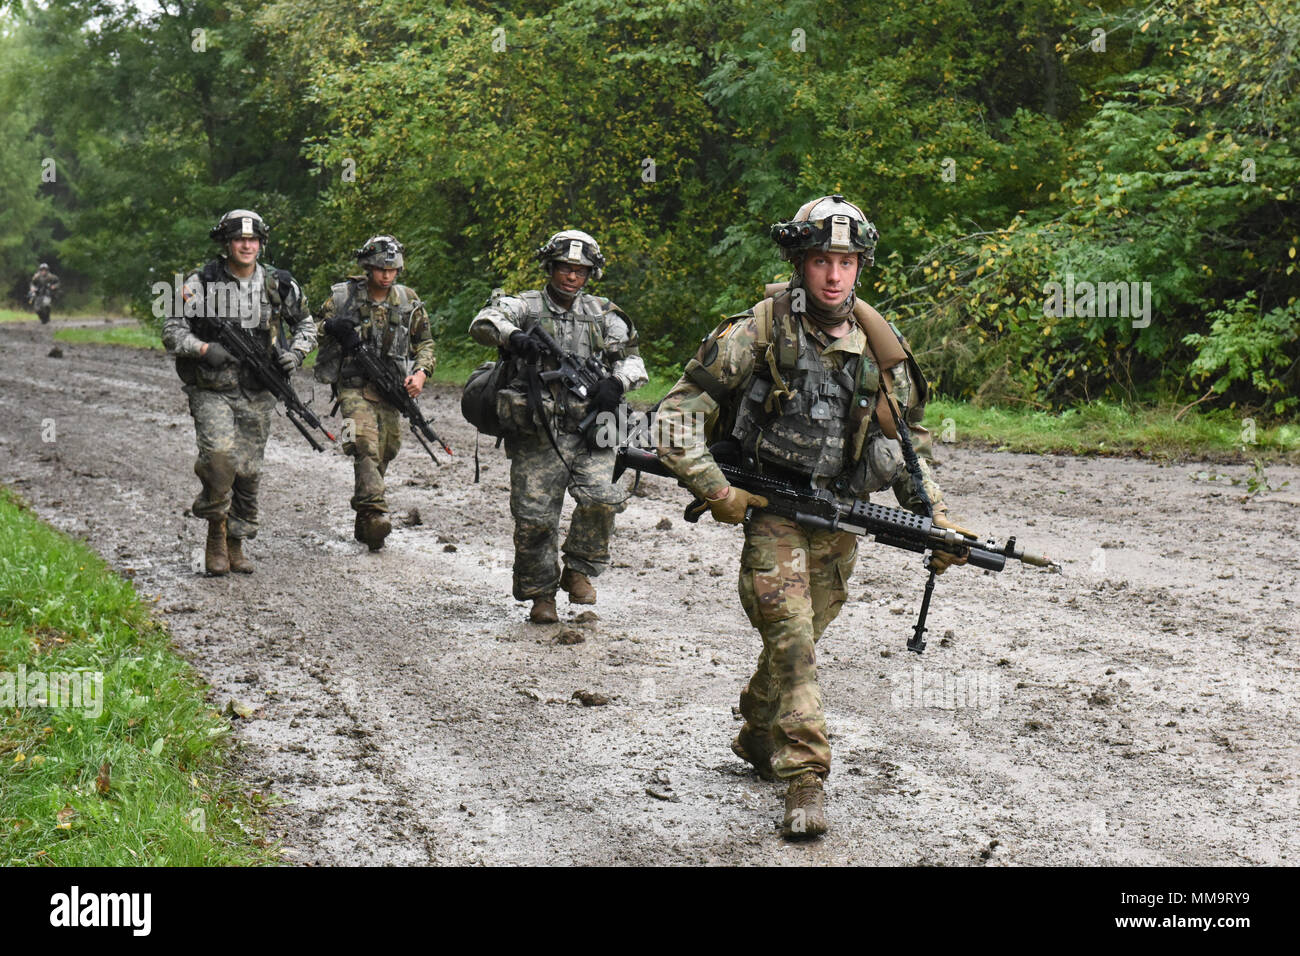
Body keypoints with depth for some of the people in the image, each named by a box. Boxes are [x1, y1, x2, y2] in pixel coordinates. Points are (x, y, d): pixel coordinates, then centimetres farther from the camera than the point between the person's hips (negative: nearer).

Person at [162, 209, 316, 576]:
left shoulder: (278, 284, 4)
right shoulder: (201, 283, -5)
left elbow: (305, 324, 17)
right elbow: (172, 330, -3)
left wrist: (296, 352, -2)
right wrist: (204, 349, -20)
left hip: (257, 394, 3)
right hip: (212, 390, -3)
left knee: (248, 472, 6)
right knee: (219, 458, -24)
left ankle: (235, 543, 21)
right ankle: (215, 528, -1)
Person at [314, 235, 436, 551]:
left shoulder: (408, 302, 5)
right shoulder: (343, 296, -2)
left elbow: (425, 343, 14)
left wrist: (420, 373, -4)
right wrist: (333, 328, -15)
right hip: (353, 386, -3)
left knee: (382, 454, 7)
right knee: (365, 446, -24)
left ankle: (362, 525, 21)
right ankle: (374, 513, -32)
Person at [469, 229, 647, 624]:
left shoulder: (603, 314, 13)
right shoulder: (526, 306, 4)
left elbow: (633, 359, 15)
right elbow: (483, 323, -12)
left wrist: (615, 382, -8)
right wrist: (512, 335, -35)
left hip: (588, 431, 2)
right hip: (537, 435, -1)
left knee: (600, 498, -19)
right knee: (534, 518, -2)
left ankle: (579, 570, 5)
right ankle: (540, 594, 19)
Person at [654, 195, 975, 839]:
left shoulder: (879, 343, 4)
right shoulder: (760, 331, -10)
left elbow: (909, 435, 15)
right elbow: (682, 407, -8)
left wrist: (933, 516, 8)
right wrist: (709, 486, -17)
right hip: (771, 509, -4)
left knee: (801, 633, 14)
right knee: (789, 634, -15)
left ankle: (757, 736, 38)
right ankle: (804, 780, -13)